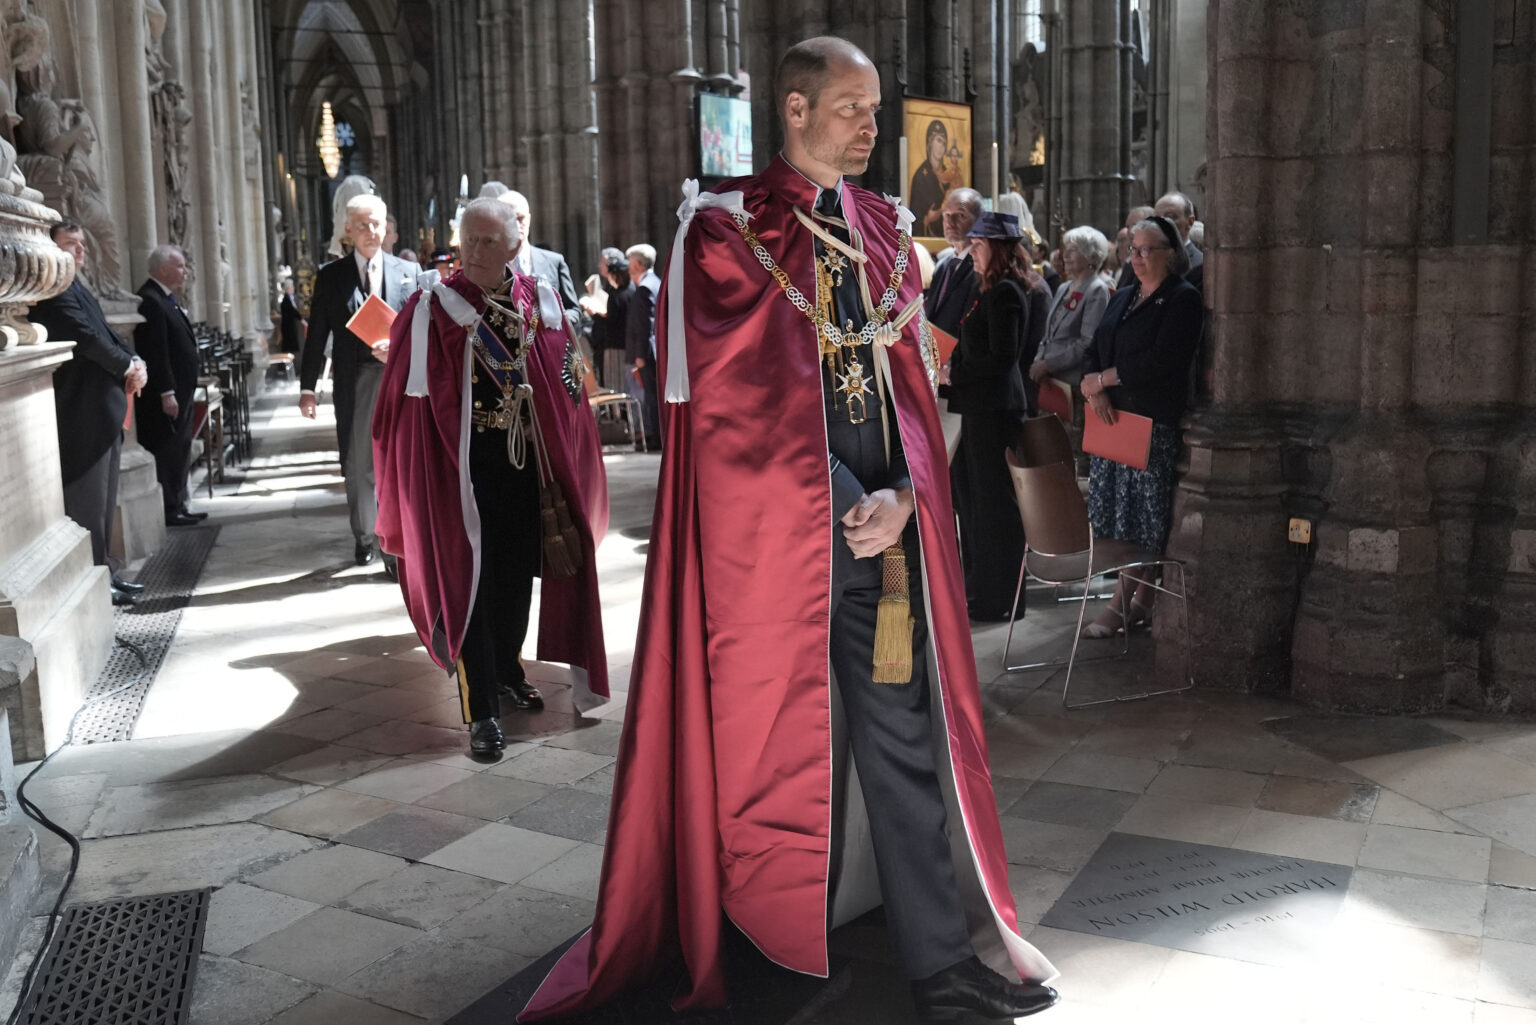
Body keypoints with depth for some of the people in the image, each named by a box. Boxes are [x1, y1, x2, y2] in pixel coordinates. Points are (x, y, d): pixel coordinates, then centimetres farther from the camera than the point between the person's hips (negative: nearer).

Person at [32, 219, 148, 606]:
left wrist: (135, 363, -3)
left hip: (104, 411, 10)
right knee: (87, 500, -4)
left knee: (104, 500, 15)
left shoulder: (77, 288, 19)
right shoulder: (55, 290, -13)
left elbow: (106, 334, 16)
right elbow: (86, 337, -21)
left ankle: (104, 572, 23)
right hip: (82, 414, -10)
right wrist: (128, 367, -8)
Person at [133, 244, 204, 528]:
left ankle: (178, 505, 23)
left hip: (179, 391, 10)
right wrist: (166, 393, -23)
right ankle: (168, 511, 3)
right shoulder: (150, 300, -16)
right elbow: (155, 352, -21)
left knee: (180, 451, 15)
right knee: (167, 452, -4)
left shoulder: (164, 298, 15)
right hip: (164, 396, -10)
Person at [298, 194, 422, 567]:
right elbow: (316, 335, 6)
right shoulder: (331, 275, 8)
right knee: (358, 466, 9)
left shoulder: (408, 271, 9)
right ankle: (363, 538, 24)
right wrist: (307, 387, 2)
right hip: (355, 381, 1)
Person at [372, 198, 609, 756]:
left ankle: (506, 670, 36)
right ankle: (481, 711, 0)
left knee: (519, 573, 14)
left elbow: (565, 385, 9)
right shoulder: (434, 306, -7)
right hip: (461, 462, -4)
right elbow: (413, 392, -6)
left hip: (524, 459, 4)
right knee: (469, 576, -4)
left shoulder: (538, 301, 2)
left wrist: (561, 470, 5)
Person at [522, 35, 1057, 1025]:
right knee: (787, 745, 6)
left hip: (886, 524, 5)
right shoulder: (728, 227, -2)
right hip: (776, 528, -4)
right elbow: (747, 394, -9)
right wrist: (845, 505, -10)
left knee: (905, 737, 7)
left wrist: (905, 495, -7)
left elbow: (913, 378, 9)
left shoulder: (885, 229, 13)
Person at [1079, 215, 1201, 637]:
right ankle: (1137, 600, 12)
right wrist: (1094, 391, -6)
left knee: (1142, 520, -2)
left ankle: (1123, 603, 5)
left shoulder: (1182, 299, -5)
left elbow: (1160, 362, -17)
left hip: (1155, 423, -7)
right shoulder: (1122, 299, 18)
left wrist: (1102, 380, -10)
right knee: (1116, 512, 5)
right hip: (1111, 418, 7)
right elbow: (1094, 351, 14)